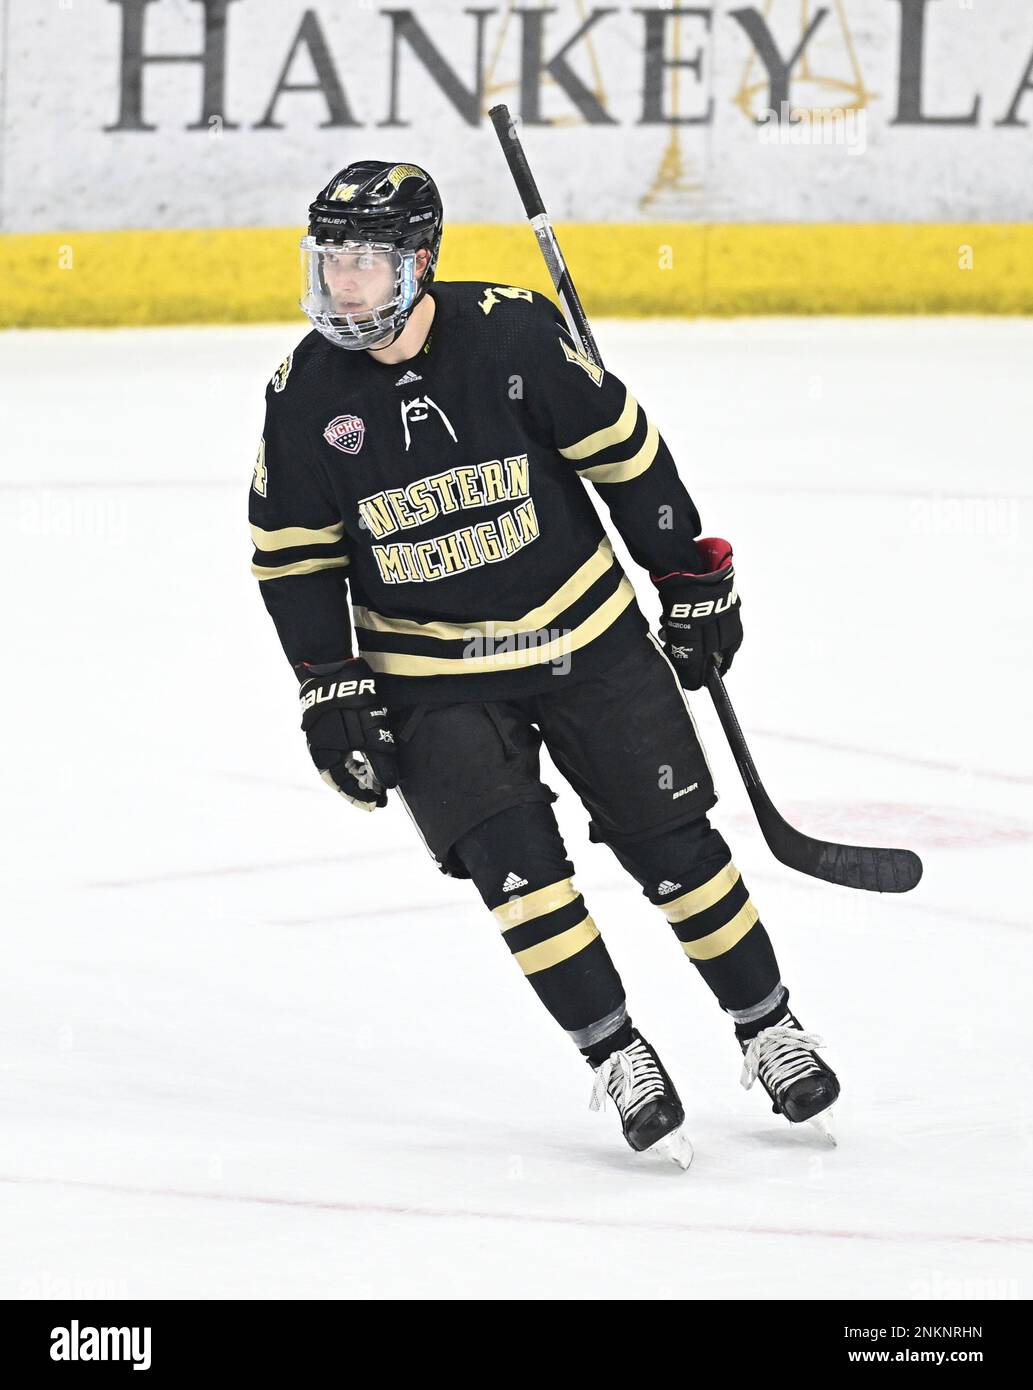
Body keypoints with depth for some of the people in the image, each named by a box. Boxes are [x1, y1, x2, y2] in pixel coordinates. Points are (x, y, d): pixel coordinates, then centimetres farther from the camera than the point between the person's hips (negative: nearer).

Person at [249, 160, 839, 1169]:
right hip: (432, 676, 1)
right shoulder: (306, 394, -10)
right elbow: (293, 553, 0)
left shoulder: (513, 336, -18)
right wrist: (331, 689, -4)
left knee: (672, 844, 2)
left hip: (584, 633, -1)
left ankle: (768, 1030, 19)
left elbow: (625, 451, -7)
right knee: (509, 856, -15)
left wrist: (693, 581, -1)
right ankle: (616, 1057, -2)